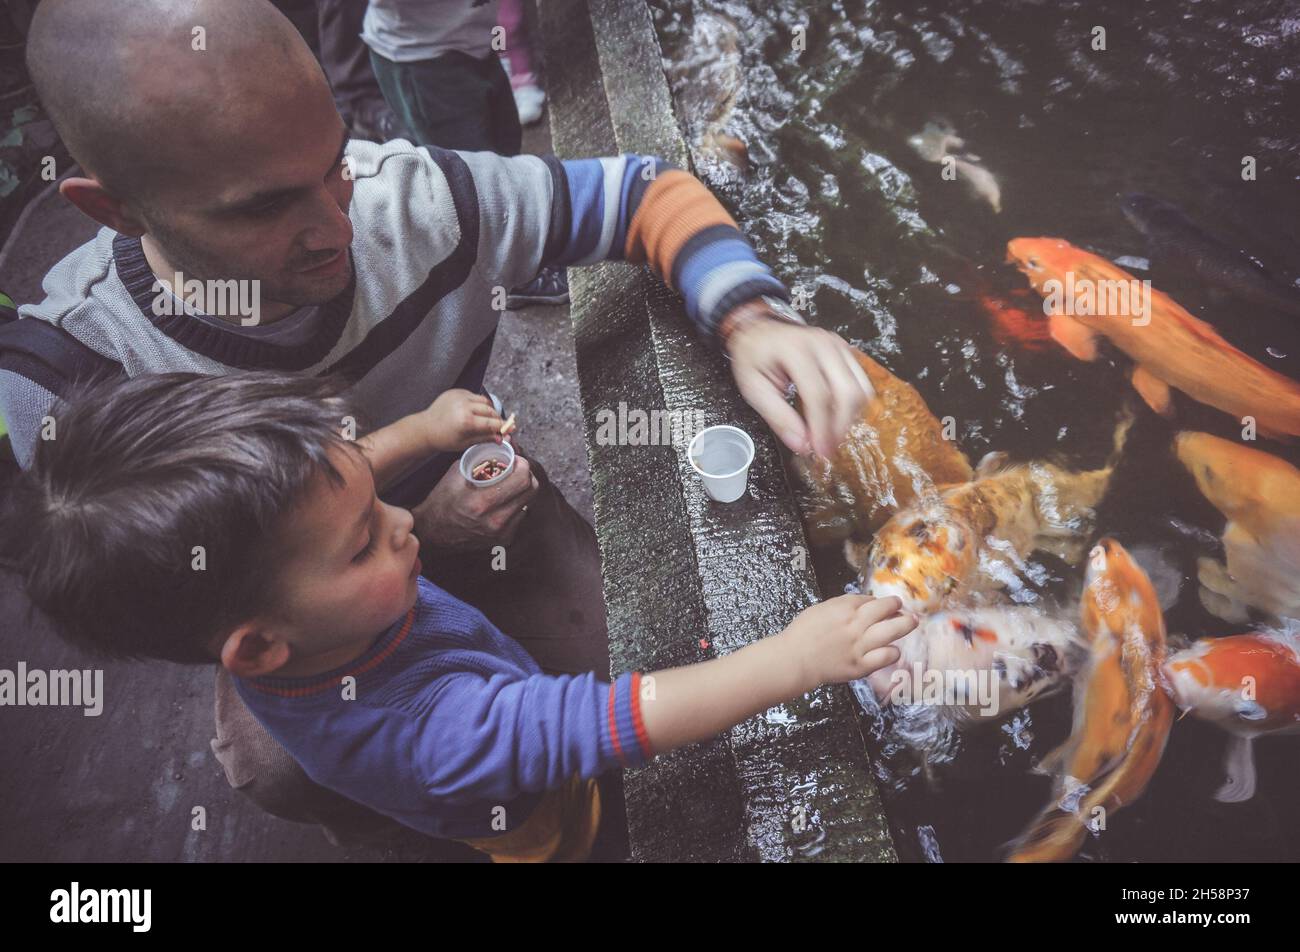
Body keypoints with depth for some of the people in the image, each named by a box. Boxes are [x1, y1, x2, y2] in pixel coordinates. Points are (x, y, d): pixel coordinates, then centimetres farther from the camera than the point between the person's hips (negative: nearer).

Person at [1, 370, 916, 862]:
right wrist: (795, 659, -47)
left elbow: (329, 486, -7)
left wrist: (421, 429, -16)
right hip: (530, 817, -6)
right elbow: (616, 723, -50)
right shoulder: (408, 730, -48)